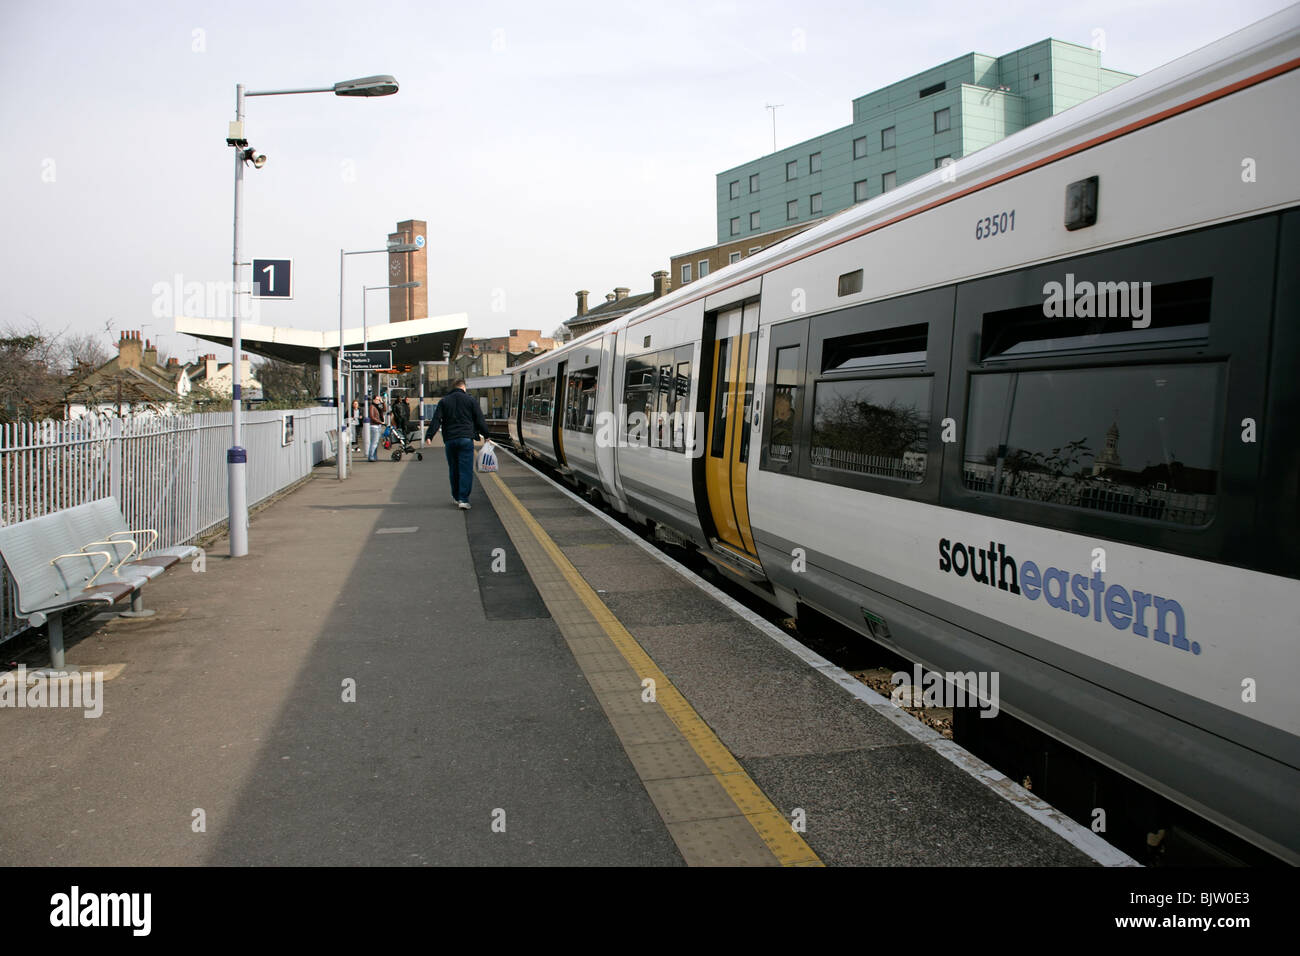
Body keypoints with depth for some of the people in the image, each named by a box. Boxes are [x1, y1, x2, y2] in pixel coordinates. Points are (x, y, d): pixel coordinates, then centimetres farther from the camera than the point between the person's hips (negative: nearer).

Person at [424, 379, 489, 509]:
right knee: (466, 469, -4)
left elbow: (436, 420, 1)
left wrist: (429, 436, -3)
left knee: (453, 469, 15)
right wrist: (486, 435, 14)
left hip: (449, 440, 3)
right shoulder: (471, 400, 5)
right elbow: (480, 420, 4)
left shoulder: (444, 401, 10)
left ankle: (456, 497, 23)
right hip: (466, 439, -3)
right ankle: (463, 499, -11)